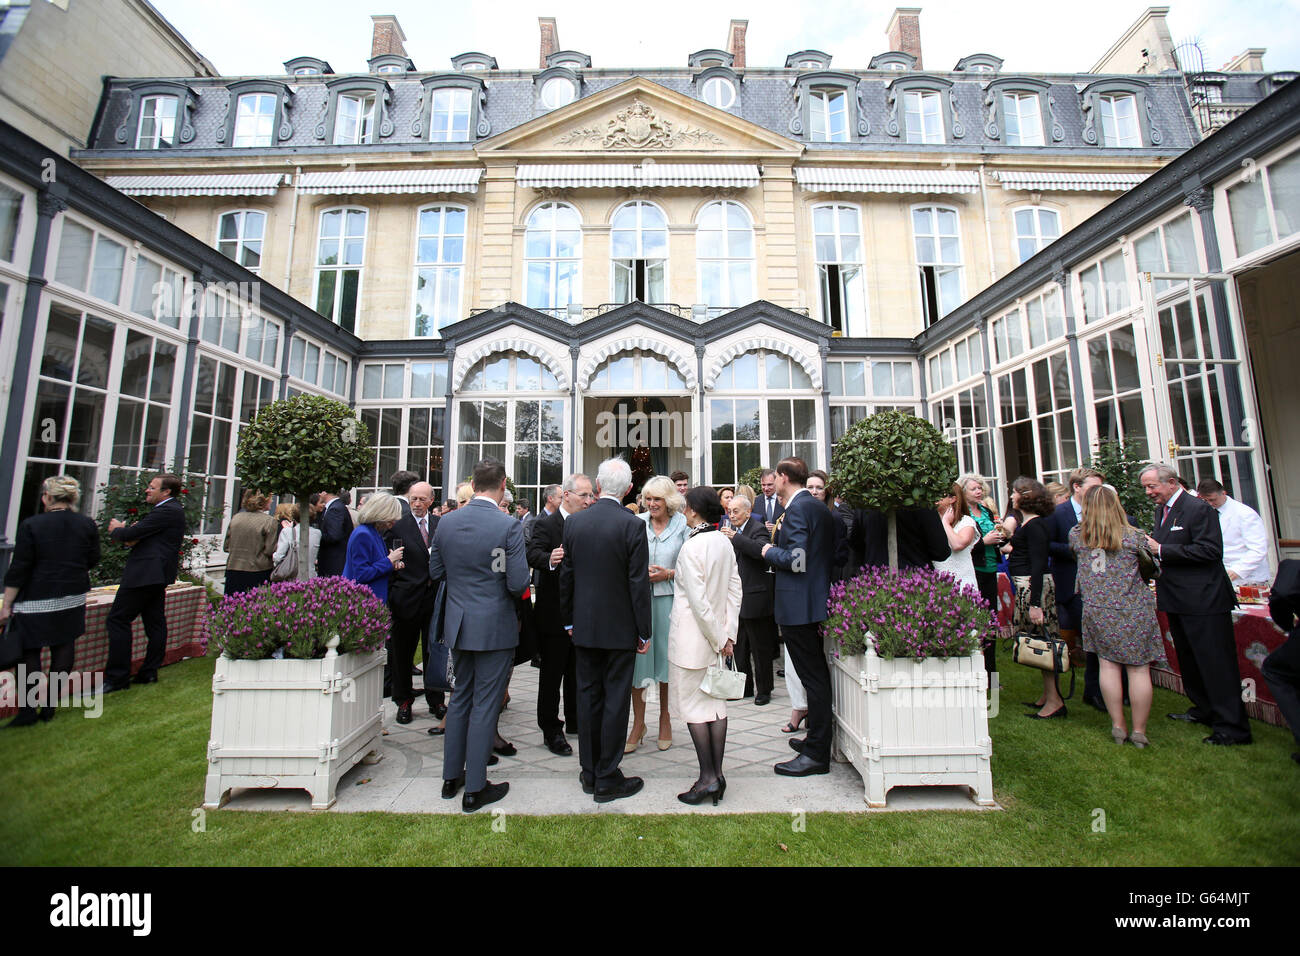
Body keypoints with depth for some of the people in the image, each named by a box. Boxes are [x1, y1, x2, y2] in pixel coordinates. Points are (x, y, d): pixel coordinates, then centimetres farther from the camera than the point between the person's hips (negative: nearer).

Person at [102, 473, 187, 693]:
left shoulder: (167, 511, -16)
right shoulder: (173, 509, 17)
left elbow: (131, 533, -17)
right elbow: (143, 533, 19)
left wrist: (116, 530, 5)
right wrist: (127, 534, -4)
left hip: (146, 573, -10)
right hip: (157, 574, 10)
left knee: (118, 620, -3)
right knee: (155, 623, 12)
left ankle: (117, 677, 2)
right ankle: (149, 673, 19)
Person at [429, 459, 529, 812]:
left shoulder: (447, 521, -3)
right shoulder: (509, 526, -18)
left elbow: (435, 571, 7)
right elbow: (518, 583, -19)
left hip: (458, 624, 5)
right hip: (494, 626, -5)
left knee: (460, 697, 21)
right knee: (485, 704, 7)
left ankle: (451, 776, 36)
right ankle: (475, 789, 21)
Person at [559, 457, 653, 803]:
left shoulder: (573, 522, -3)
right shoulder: (632, 525, -15)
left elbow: (566, 576, 4)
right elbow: (638, 583, -14)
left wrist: (569, 620, 15)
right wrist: (644, 631, -4)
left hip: (584, 627, 4)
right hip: (620, 628, -4)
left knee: (588, 697, 15)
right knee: (616, 700, 8)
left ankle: (590, 773, 30)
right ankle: (608, 779, 20)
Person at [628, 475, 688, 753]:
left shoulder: (682, 525, -1)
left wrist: (669, 574, -13)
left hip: (669, 598, -1)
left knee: (666, 656, 9)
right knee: (637, 657, 4)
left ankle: (665, 719, 31)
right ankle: (638, 724, 21)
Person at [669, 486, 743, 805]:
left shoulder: (691, 546, -19)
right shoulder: (724, 543, 3)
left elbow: (698, 600, -20)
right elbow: (735, 590, 4)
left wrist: (720, 638, -10)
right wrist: (728, 633, 5)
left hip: (692, 635, -7)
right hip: (718, 632, 7)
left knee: (693, 705, 5)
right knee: (716, 702, 14)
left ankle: (707, 778, 13)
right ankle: (717, 774, 24)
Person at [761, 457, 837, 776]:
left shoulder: (797, 509, -17)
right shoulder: (819, 507, 12)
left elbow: (796, 560, -24)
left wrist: (770, 550, -7)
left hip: (798, 604, -10)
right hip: (818, 600, 10)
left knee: (813, 677, -2)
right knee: (817, 674, 19)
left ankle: (816, 754, 9)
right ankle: (818, 737, 35)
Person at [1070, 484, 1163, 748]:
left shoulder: (1076, 534, -3)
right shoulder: (1134, 536, -7)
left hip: (1097, 610, 1)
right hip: (1134, 610, -1)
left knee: (1108, 664, 9)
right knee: (1138, 669, 6)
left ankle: (1117, 726, 15)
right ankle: (1139, 731, 13)